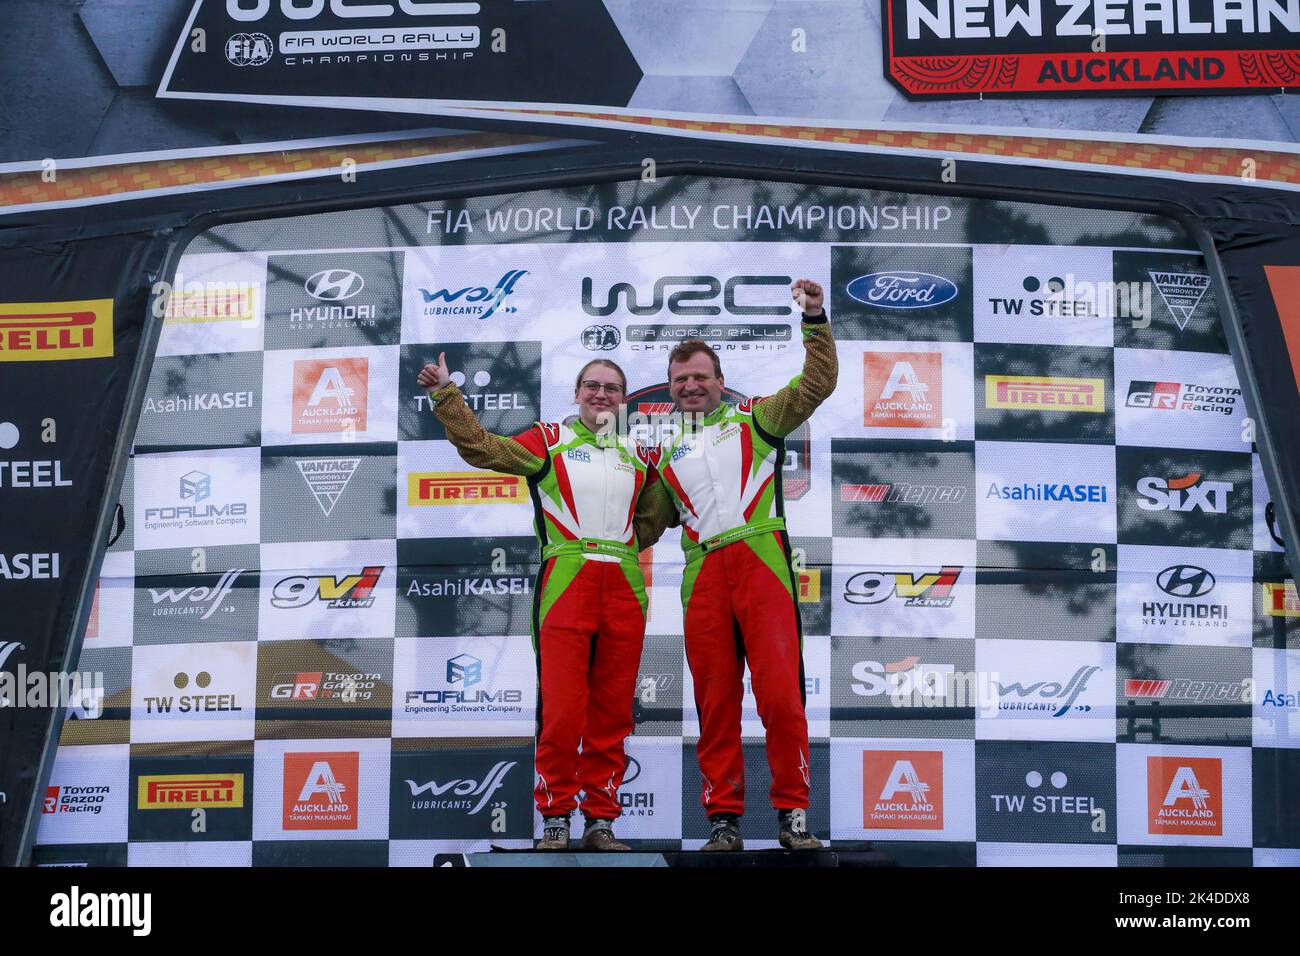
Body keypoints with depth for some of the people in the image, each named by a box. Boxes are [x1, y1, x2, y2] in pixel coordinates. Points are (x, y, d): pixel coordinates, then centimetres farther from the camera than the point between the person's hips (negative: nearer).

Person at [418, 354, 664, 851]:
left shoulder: (640, 455, 20)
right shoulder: (550, 440, 10)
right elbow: (482, 447, 1)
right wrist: (446, 396, -6)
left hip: (625, 587, 3)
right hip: (566, 582, -3)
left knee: (612, 712, 4)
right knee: (563, 707, -9)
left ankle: (601, 819, 10)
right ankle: (555, 818, 0)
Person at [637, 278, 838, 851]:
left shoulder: (753, 418, 14)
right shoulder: (666, 452, 23)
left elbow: (815, 386, 4)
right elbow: (647, 525, 28)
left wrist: (815, 322, -4)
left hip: (761, 561, -3)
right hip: (702, 576, 3)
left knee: (780, 691, -11)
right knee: (714, 699, 2)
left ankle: (792, 814, -4)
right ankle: (723, 819, 7)